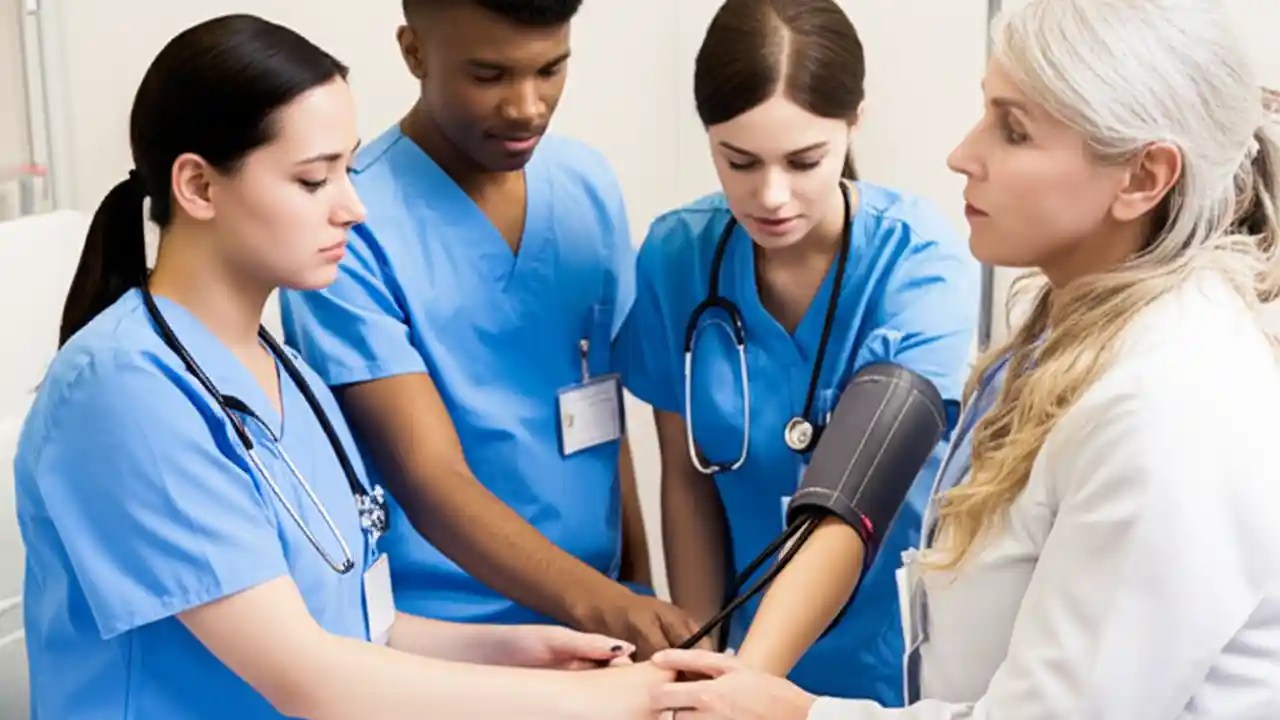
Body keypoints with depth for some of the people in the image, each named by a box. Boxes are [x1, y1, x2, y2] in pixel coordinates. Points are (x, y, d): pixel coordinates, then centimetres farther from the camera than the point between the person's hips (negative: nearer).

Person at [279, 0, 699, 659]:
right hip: (438, 646, -4)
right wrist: (596, 603, -31)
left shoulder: (590, 186, 0)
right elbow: (430, 479, -20)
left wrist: (636, 592, 8)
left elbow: (604, 415, 8)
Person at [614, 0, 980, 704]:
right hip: (751, 646, 3)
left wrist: (747, 678, -40)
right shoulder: (676, 255, -12)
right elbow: (687, 482, -4)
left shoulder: (920, 263, -21)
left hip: (895, 660, -2)